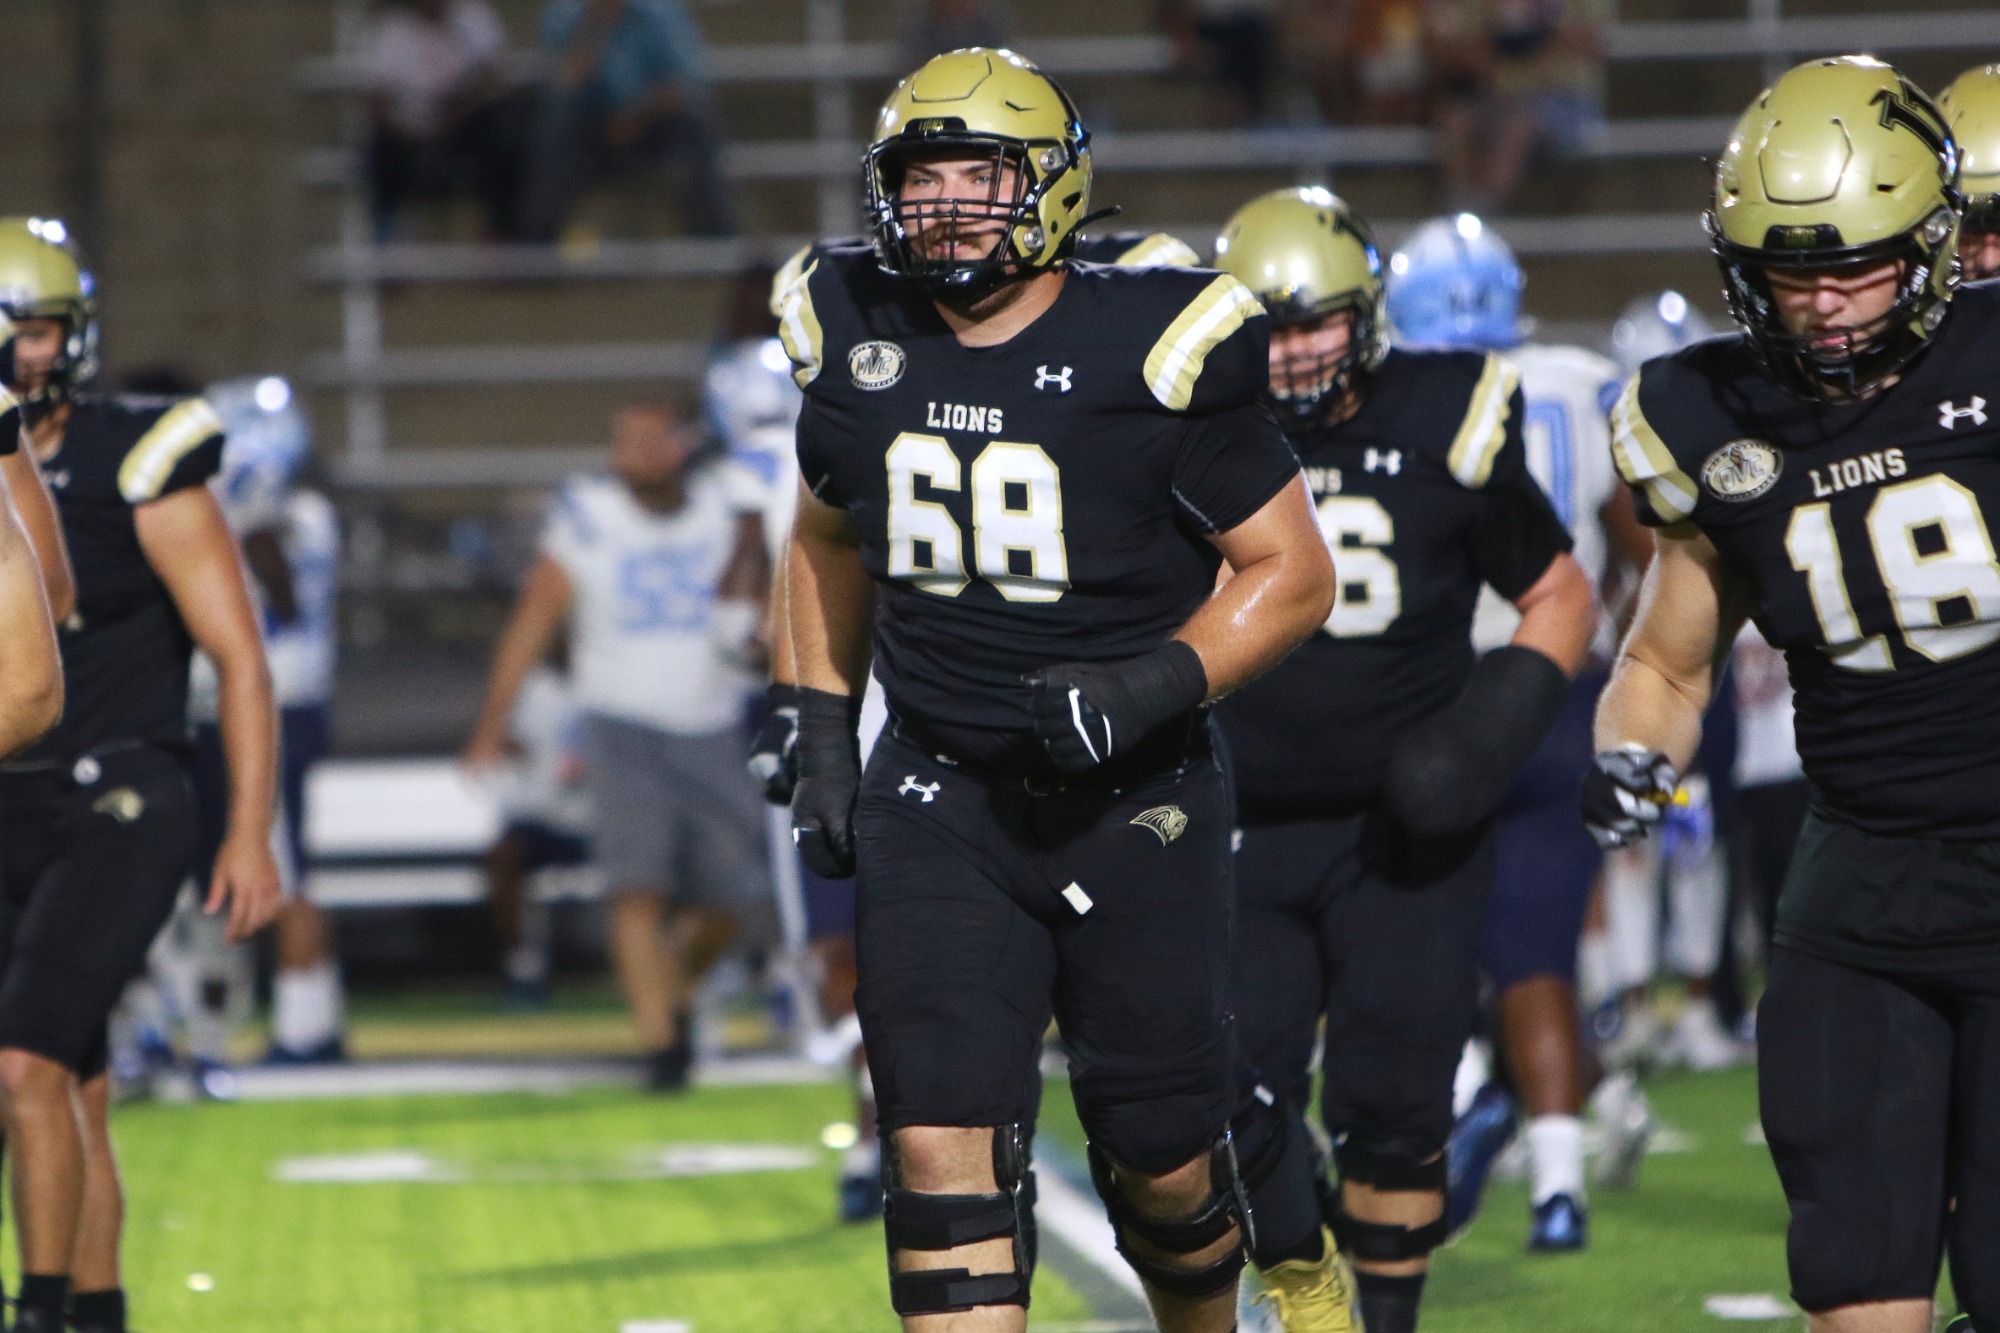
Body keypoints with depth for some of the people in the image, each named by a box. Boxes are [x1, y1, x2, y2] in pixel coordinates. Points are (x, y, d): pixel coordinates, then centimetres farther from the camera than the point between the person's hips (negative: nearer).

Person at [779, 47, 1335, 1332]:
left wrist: (1157, 685, -21)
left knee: (1159, 1161, 8)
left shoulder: (1149, 349, -12)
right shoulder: (857, 339, 1)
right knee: (943, 1146, -11)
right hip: (936, 795, 3)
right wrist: (823, 732, 15)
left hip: (1134, 803, -2)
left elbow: (1292, 572, -6)